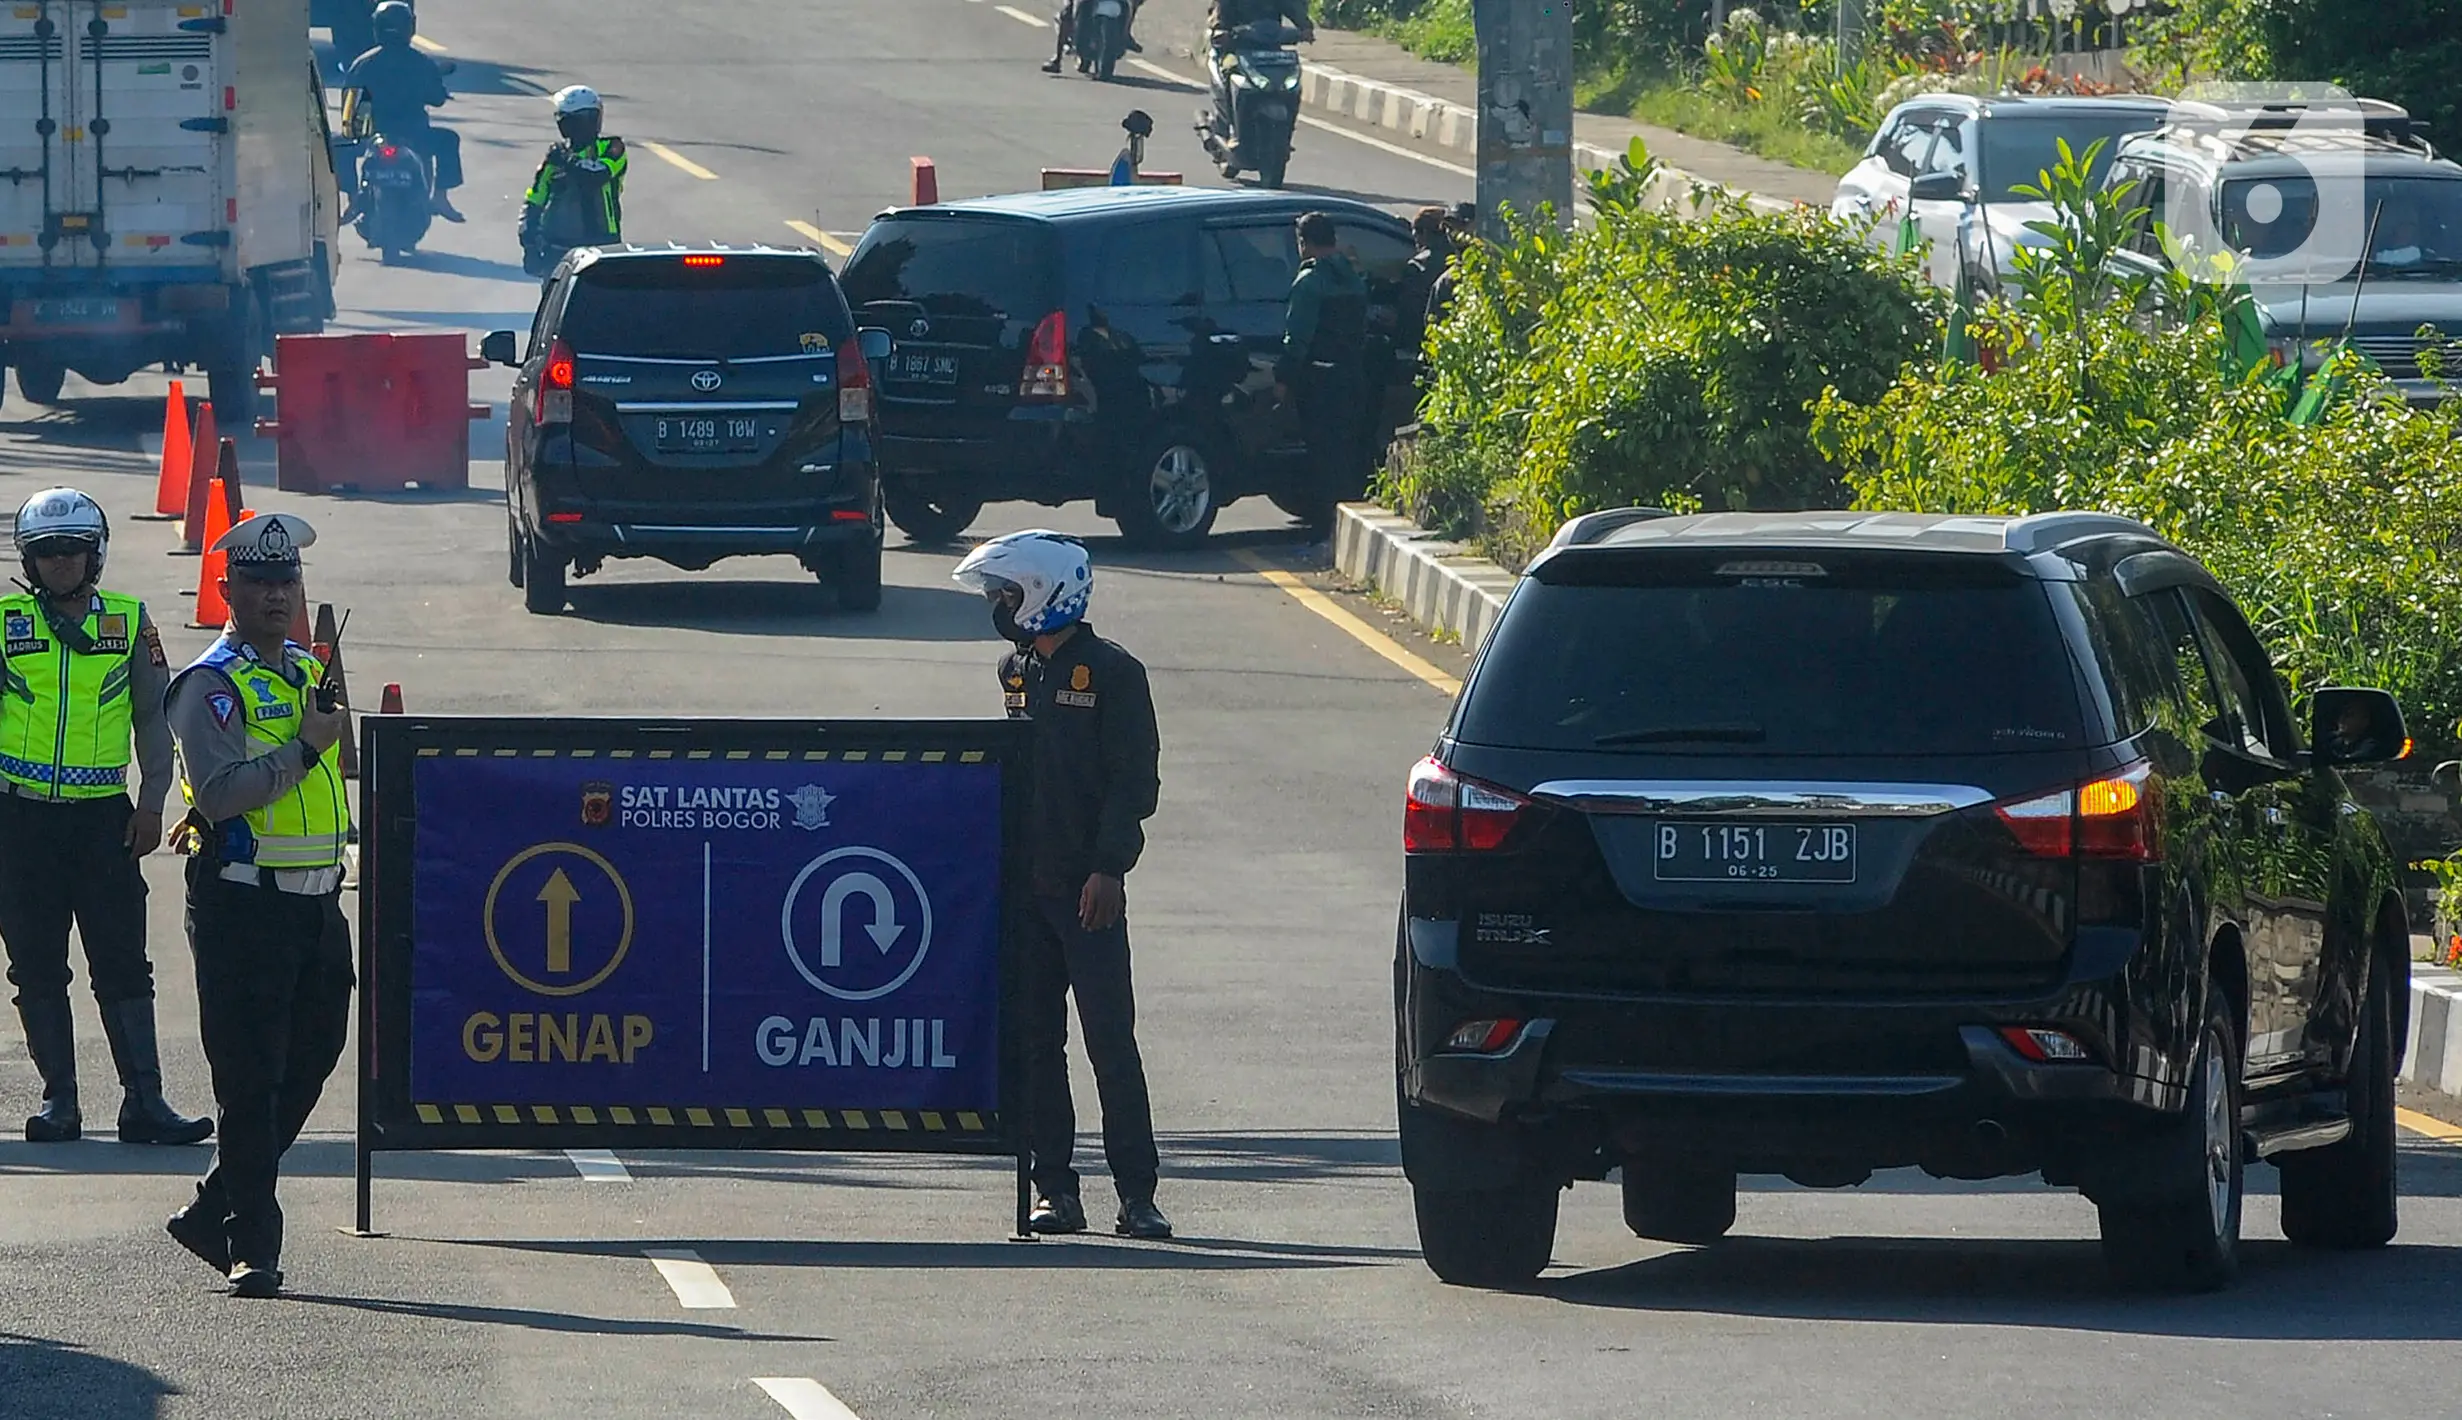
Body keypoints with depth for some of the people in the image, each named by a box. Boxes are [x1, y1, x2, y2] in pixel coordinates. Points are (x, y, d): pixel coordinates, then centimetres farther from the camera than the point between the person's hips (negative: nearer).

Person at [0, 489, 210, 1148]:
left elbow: (152, 717, 11)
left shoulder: (129, 622, 7)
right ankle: (58, 1099, 10)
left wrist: (152, 802, 1)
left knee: (123, 965, -3)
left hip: (104, 816, 0)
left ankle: (144, 1100, -4)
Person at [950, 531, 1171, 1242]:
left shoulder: (1112, 673, -5)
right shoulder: (1016, 670, 14)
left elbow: (1136, 780, -8)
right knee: (1036, 1041, 5)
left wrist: (1108, 868, -15)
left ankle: (1137, 1194, -6)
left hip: (1087, 889, -6)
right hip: (1023, 885, 6)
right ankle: (1054, 1189, 9)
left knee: (1111, 1039, -7)